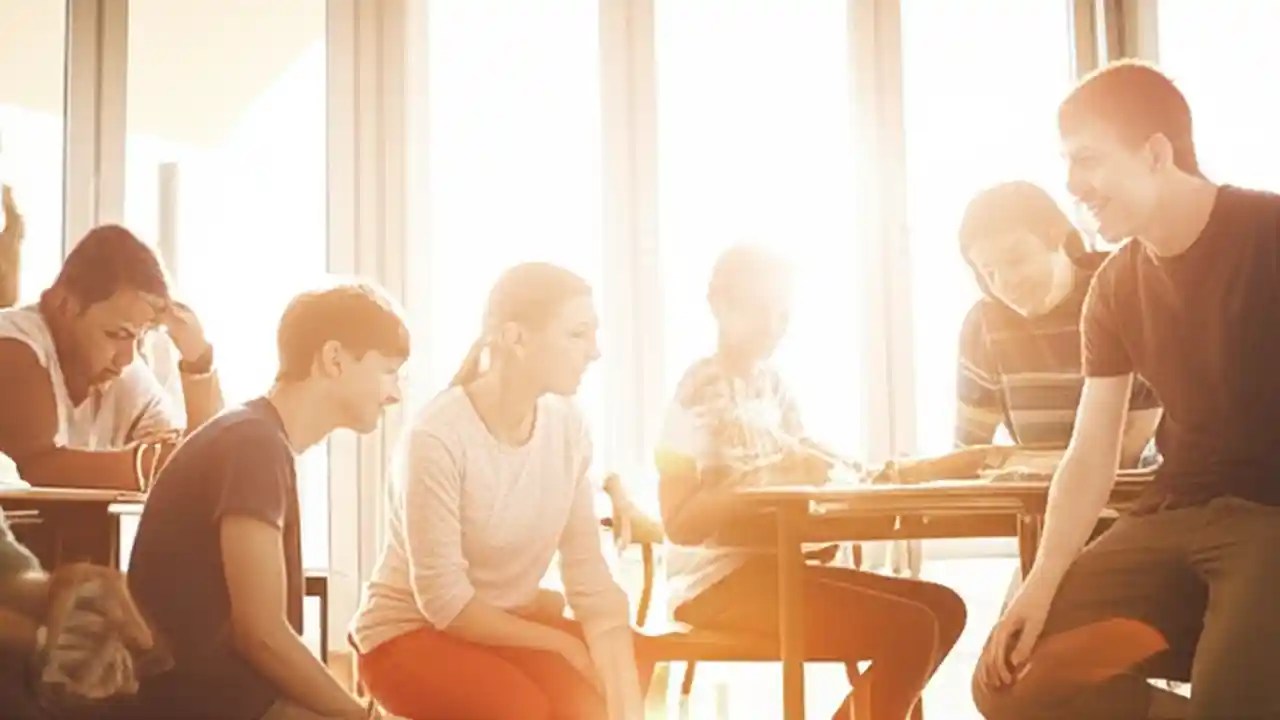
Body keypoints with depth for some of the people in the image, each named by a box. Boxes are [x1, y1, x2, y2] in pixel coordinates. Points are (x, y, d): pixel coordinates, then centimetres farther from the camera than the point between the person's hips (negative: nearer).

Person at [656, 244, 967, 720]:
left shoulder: (770, 383, 12)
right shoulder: (699, 392, -13)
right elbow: (680, 522, -18)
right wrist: (769, 480, -27)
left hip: (768, 565, 9)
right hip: (717, 581, -9)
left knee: (944, 609, 4)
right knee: (909, 632, -19)